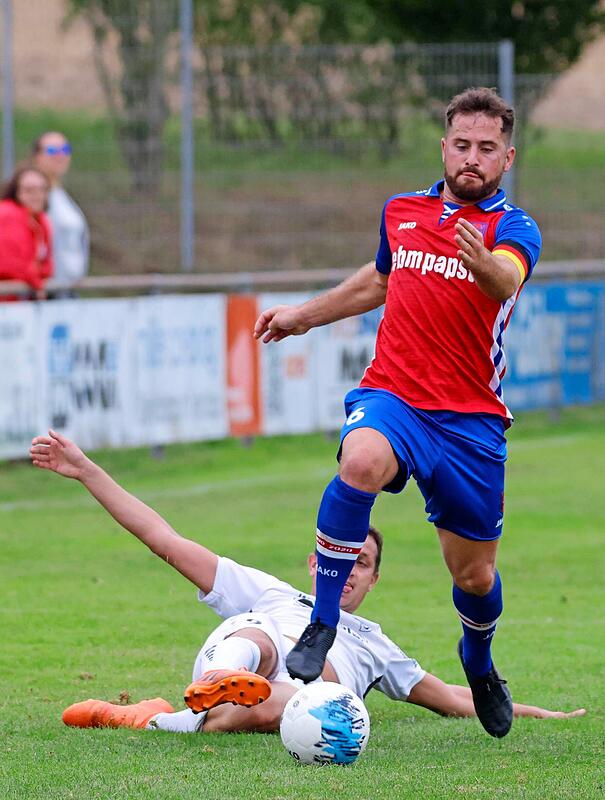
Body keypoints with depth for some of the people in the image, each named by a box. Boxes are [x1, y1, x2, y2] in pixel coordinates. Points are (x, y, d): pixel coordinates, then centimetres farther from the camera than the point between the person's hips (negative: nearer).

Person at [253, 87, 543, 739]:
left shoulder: (512, 227, -4)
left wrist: (482, 262, -52)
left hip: (471, 418, -1)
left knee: (474, 573, 8)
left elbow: (505, 281, -29)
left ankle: (479, 661, 43)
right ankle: (321, 626, -25)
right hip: (391, 396, 1)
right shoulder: (401, 212, 9)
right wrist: (304, 316, 38)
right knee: (361, 462, -35)